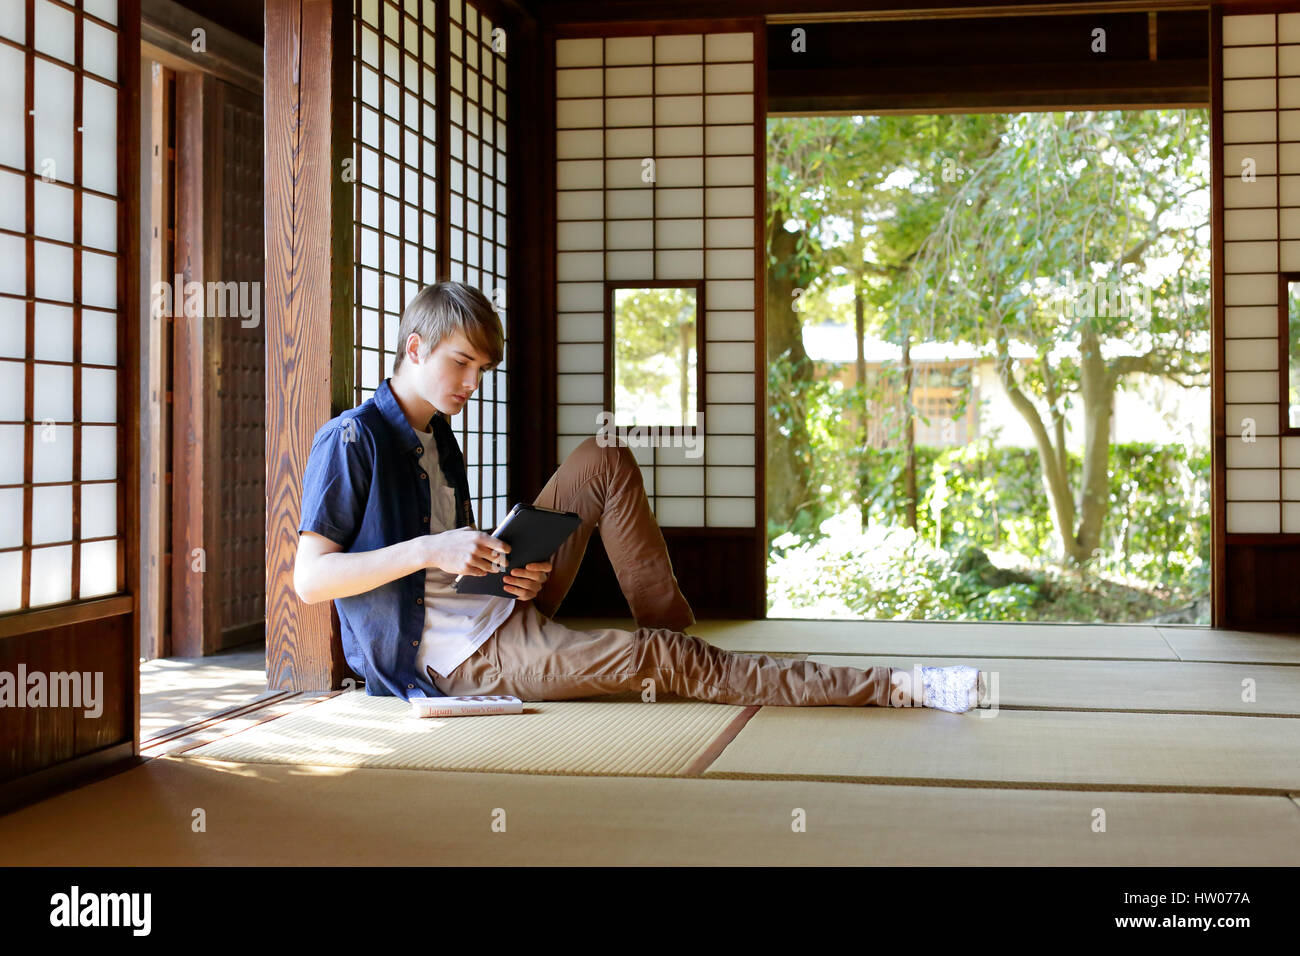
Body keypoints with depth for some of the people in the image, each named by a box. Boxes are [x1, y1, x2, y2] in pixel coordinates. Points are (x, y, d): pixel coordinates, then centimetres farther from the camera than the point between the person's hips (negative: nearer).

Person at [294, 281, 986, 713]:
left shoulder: (436, 437, 15)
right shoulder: (351, 441, -11)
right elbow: (308, 579, -17)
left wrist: (516, 570, -3)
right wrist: (427, 551, -26)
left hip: (503, 607, 9)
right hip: (460, 653, -9)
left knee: (604, 461, -1)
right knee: (655, 660, -25)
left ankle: (677, 632, -9)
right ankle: (894, 689, -26)